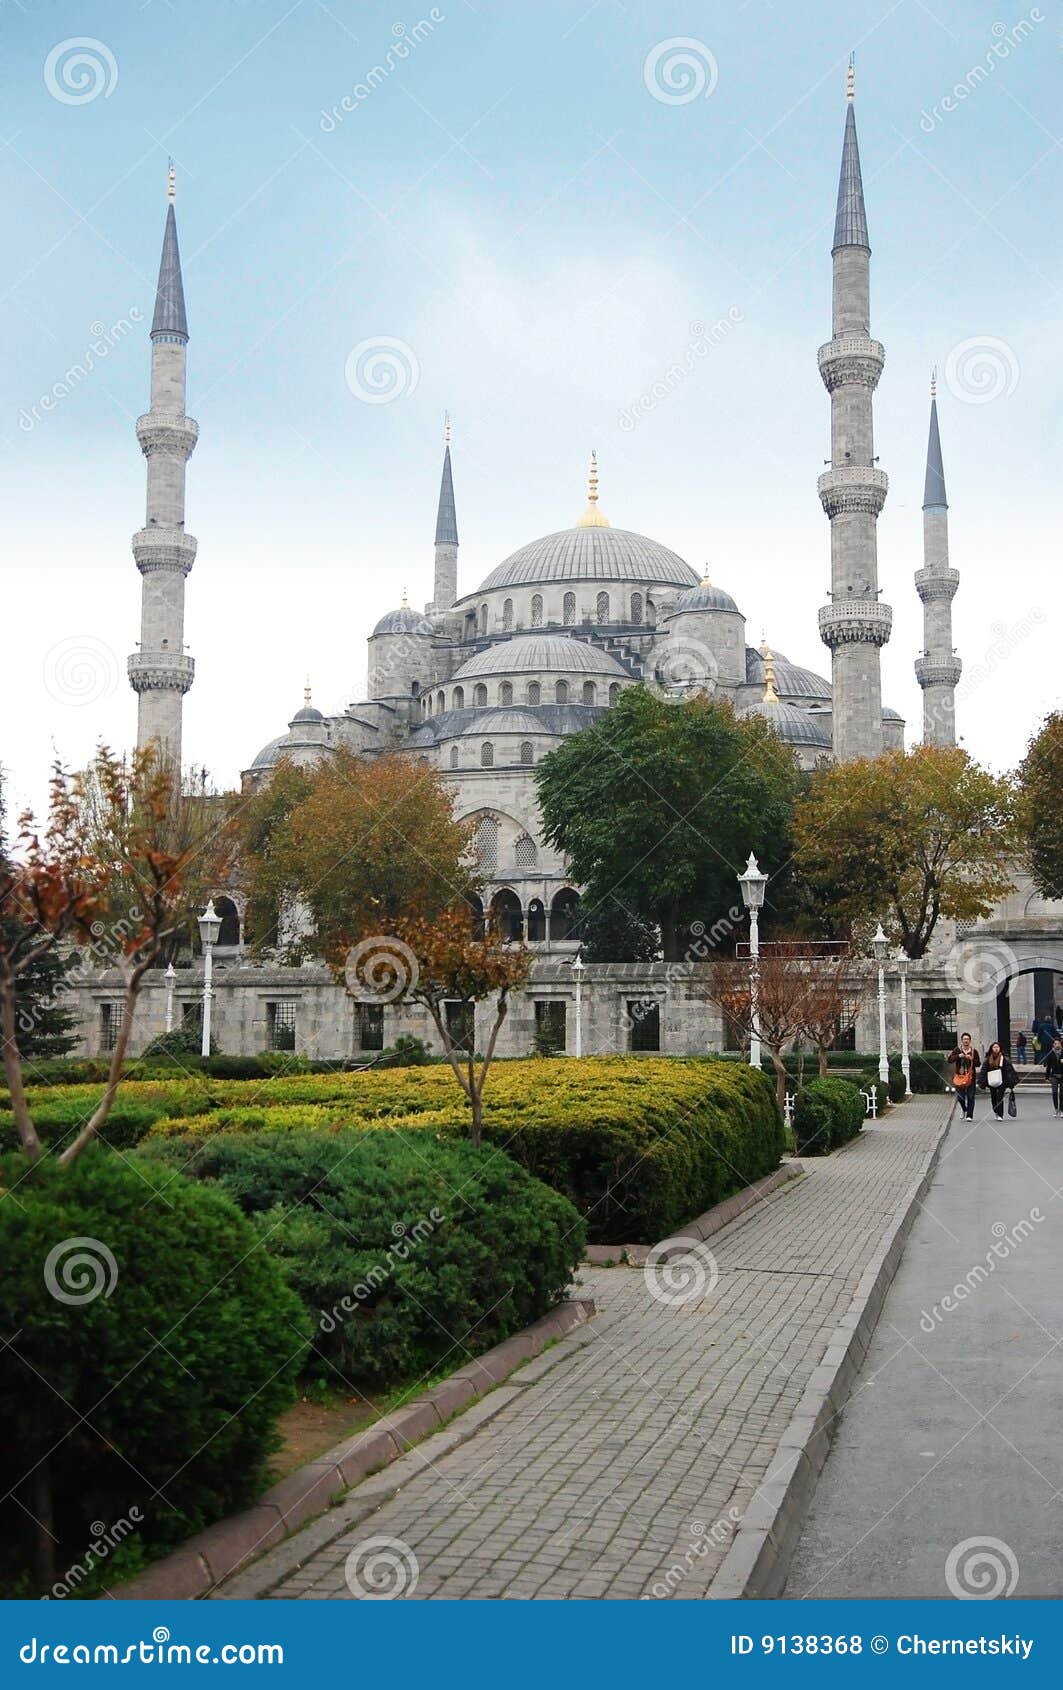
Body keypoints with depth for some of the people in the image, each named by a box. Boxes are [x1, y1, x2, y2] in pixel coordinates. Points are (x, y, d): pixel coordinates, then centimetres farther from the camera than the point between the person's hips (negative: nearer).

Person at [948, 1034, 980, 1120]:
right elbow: (950, 1059, -4)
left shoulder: (974, 1051, 4)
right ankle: (964, 1110, 32)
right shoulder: (957, 1050, 4)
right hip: (959, 1075, 1)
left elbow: (978, 1064, 4)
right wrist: (958, 1056, -19)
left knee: (970, 1097, -2)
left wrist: (971, 1059, -13)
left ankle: (969, 1115, 2)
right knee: (960, 1096, 3)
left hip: (970, 1076, -1)